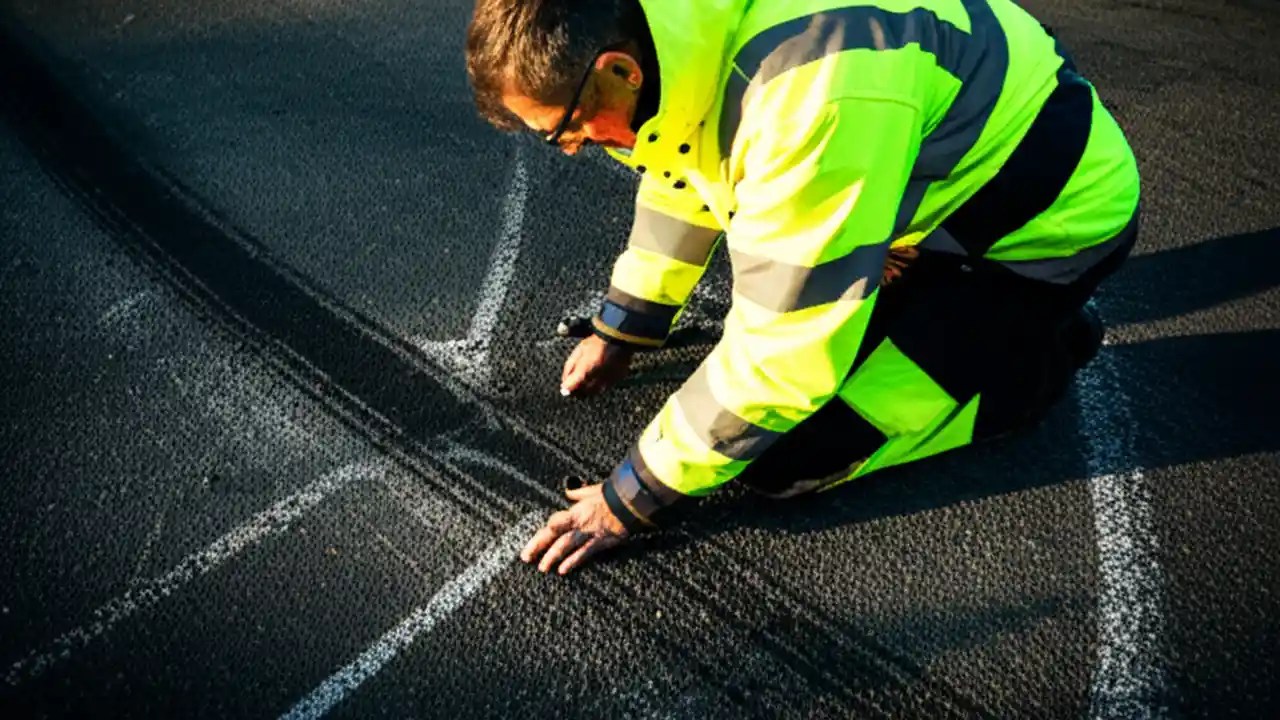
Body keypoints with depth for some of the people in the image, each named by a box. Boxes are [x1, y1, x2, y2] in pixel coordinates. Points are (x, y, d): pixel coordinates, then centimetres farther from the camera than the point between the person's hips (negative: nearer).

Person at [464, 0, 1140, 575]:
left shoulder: (814, 100, -38)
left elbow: (780, 351, -32)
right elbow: (679, 176, 8)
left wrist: (633, 495, -19)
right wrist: (619, 332, 14)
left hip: (1052, 217, -7)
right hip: (956, 175, 8)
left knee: (791, 459, -11)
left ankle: (1041, 350, 4)